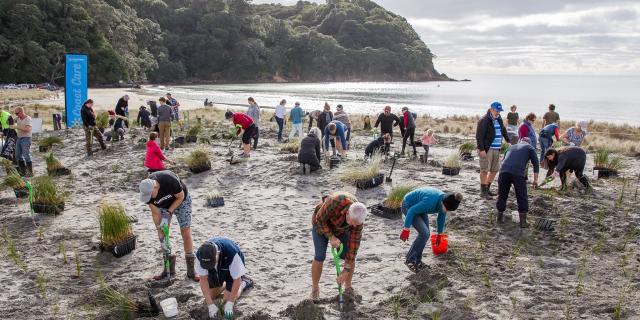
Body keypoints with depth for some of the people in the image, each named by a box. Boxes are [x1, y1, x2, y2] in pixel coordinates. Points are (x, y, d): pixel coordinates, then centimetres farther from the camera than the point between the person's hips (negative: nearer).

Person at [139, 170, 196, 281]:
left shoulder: (170, 181, -40)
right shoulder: (147, 191, -27)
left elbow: (180, 197, -21)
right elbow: (155, 213, -17)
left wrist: (169, 212, -26)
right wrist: (160, 232, -18)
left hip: (180, 201, -3)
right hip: (163, 205, 3)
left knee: (186, 233, -5)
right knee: (163, 234, -3)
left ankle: (190, 269, 1)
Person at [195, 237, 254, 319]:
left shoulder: (231, 253, -43)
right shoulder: (199, 255, -33)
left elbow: (236, 279, -30)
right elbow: (203, 279, -24)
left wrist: (229, 304, -29)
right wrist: (211, 305, -28)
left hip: (232, 267, -3)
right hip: (215, 270, 4)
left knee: (227, 300, -7)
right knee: (210, 296, 3)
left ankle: (244, 282, 16)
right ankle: (225, 283, 27)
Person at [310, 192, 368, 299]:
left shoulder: (358, 217, -28)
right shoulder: (335, 201, -43)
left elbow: (354, 242, -23)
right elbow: (320, 219, -27)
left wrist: (346, 270, -23)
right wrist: (331, 237, -31)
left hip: (340, 228, 3)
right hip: (321, 224, -3)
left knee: (350, 256, -5)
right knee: (320, 257, -10)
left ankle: (348, 286, 17)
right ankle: (314, 288, 11)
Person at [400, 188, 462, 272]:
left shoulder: (445, 201, -13)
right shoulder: (431, 202, -38)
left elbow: (441, 218, 6)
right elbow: (412, 211, -30)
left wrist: (439, 234, 20)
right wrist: (406, 229, -26)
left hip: (418, 205, 8)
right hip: (409, 206, -8)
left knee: (425, 233, 3)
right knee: (424, 233, -16)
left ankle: (417, 260, 15)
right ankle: (410, 260, -6)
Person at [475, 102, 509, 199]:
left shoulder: (499, 119, 14)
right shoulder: (484, 120, -11)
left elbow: (504, 131, 30)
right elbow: (479, 136, -17)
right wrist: (481, 149, -22)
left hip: (497, 149, 8)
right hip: (486, 149, -8)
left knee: (494, 170, 12)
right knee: (485, 170, -5)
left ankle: (487, 189, 24)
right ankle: (483, 192, 0)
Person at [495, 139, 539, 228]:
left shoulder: (512, 147, 34)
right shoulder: (530, 148, 23)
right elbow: (536, 163, 12)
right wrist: (535, 180, 14)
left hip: (504, 170, 4)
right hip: (518, 173, -3)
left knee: (502, 195, 17)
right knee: (522, 198, 9)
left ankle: (500, 217, 29)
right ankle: (523, 221, 13)